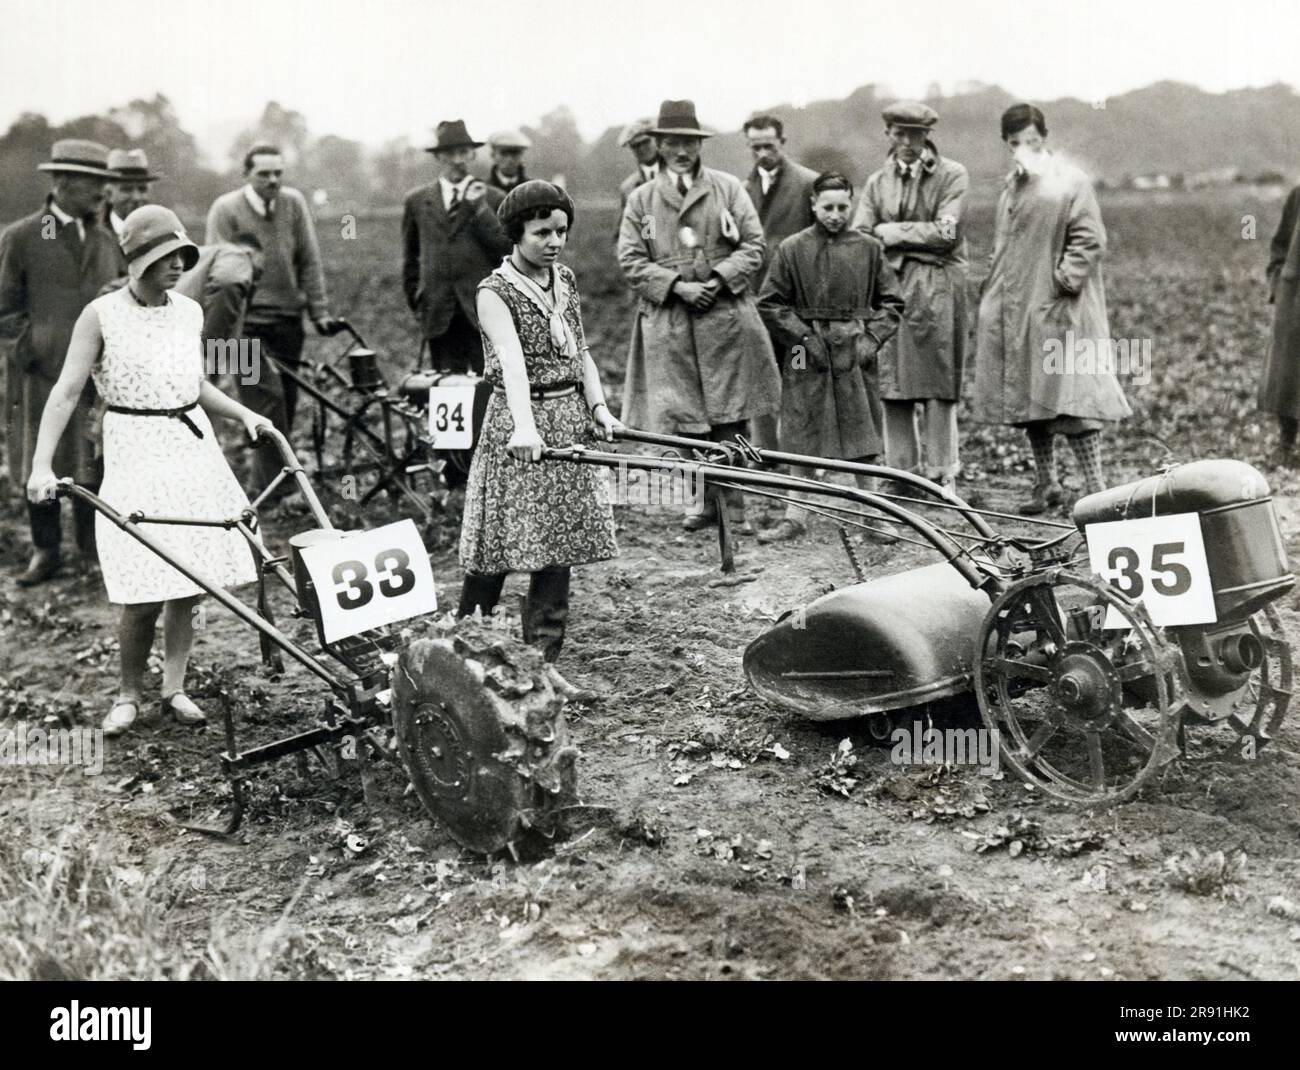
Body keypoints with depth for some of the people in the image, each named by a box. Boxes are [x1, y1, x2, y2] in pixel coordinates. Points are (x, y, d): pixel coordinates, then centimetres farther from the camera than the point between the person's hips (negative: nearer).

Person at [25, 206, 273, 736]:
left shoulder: (189, 312, 8)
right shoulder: (102, 315, -6)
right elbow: (66, 392, -9)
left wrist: (244, 414, 9)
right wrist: (42, 463, -17)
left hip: (193, 446, 5)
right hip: (136, 453, -5)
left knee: (190, 585, 5)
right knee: (144, 593, -7)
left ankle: (174, 689, 20)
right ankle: (129, 695, 14)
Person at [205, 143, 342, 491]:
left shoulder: (294, 203, 3)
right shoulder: (225, 209, -6)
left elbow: (310, 261, 7)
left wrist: (320, 312, 5)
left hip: (287, 317, 4)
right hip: (245, 320, -4)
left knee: (286, 400, 9)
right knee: (268, 397, -13)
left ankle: (266, 477, 25)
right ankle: (282, 488, -10)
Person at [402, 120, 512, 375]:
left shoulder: (494, 199, 7)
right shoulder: (417, 201, 13)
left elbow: (507, 248, -2)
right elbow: (410, 257, 19)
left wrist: (479, 208, -8)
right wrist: (416, 302, 13)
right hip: (438, 315, 2)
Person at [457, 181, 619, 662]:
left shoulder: (565, 280, 11)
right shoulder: (496, 292, -10)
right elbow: (512, 361, -25)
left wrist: (598, 406, 0)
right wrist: (524, 426, -37)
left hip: (569, 420, 6)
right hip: (518, 427, -6)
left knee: (558, 540, 7)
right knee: (504, 538, -5)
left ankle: (544, 653, 15)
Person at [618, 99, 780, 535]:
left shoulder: (728, 188, 9)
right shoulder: (641, 199, 10)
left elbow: (753, 245, 4)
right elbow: (631, 259, 3)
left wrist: (719, 280, -11)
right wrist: (677, 286, -10)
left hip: (726, 316, -1)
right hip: (668, 324, 1)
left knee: (731, 417, -2)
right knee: (687, 419, 3)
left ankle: (735, 504, 5)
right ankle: (710, 501, 16)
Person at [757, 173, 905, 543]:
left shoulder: (870, 248, 5)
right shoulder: (792, 249, -1)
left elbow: (891, 303, 10)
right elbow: (770, 305, 1)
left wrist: (872, 339, -4)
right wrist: (804, 337, -7)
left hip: (855, 355, 1)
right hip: (806, 355, -1)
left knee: (861, 440, 4)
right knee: (801, 440, 3)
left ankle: (874, 517, 14)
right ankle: (794, 517, 12)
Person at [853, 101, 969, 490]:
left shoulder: (952, 176, 3)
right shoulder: (877, 182, 15)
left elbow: (945, 233, -7)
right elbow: (859, 237, 6)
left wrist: (892, 232, -2)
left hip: (937, 286, -3)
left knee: (938, 384, -3)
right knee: (891, 385, 0)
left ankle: (941, 476, 3)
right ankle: (902, 474, 8)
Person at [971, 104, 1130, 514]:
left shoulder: (1070, 181, -7)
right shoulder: (1012, 184, 15)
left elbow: (1090, 240, -11)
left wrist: (1064, 281, -17)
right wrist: (994, 289, 16)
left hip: (1057, 310, -8)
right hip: (1013, 311, 8)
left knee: (1069, 399, -11)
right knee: (1028, 399, 12)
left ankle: (1096, 490, -8)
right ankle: (1046, 484, 23)